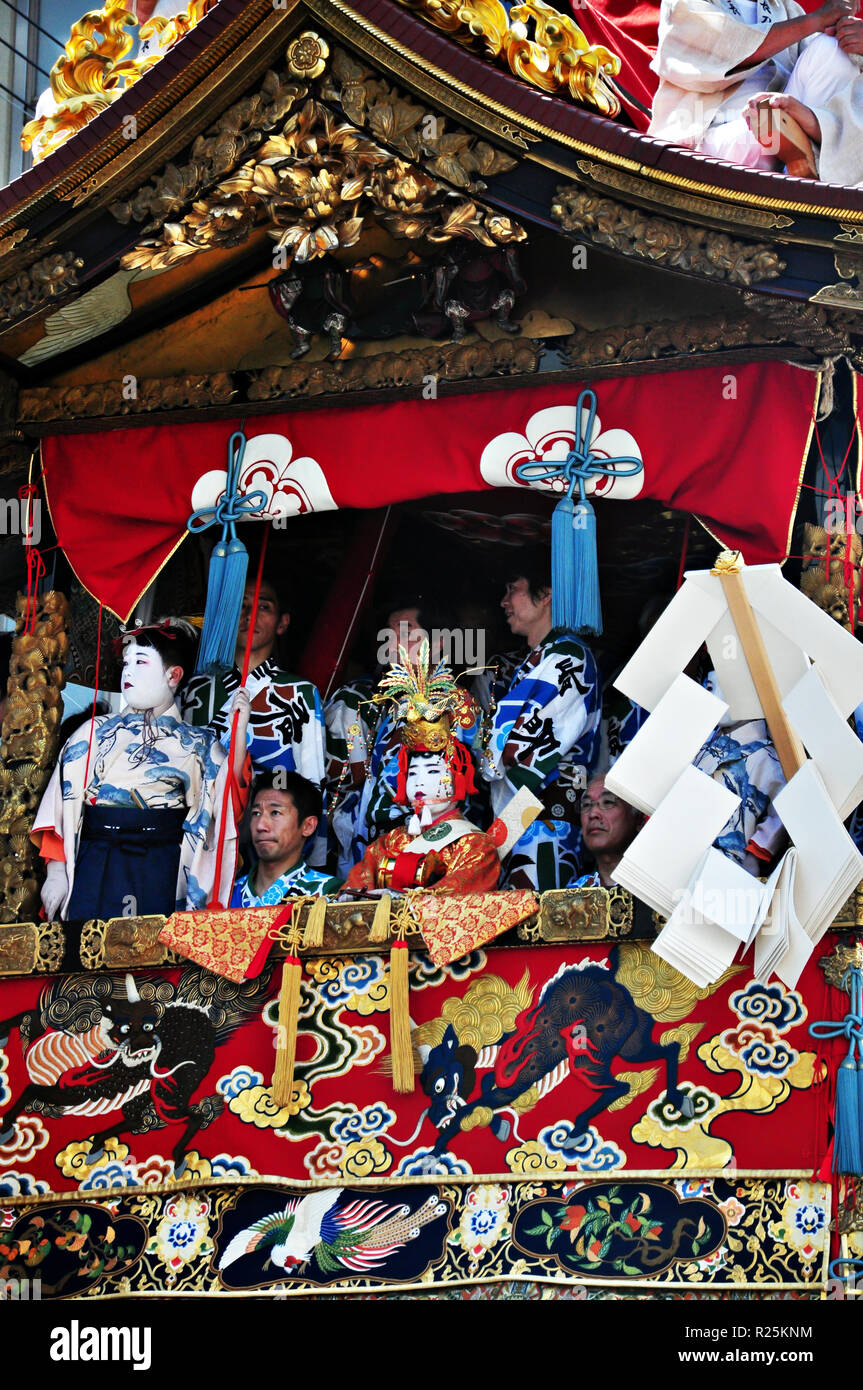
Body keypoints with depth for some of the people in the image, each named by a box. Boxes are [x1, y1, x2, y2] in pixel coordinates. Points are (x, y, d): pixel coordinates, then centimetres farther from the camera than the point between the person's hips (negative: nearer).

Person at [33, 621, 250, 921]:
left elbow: (230, 800, -5)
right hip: (95, 869, 1)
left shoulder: (198, 746, 9)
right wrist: (55, 870, -2)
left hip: (161, 873, -1)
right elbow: (65, 801, 8)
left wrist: (239, 729, -12)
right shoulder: (95, 732, 12)